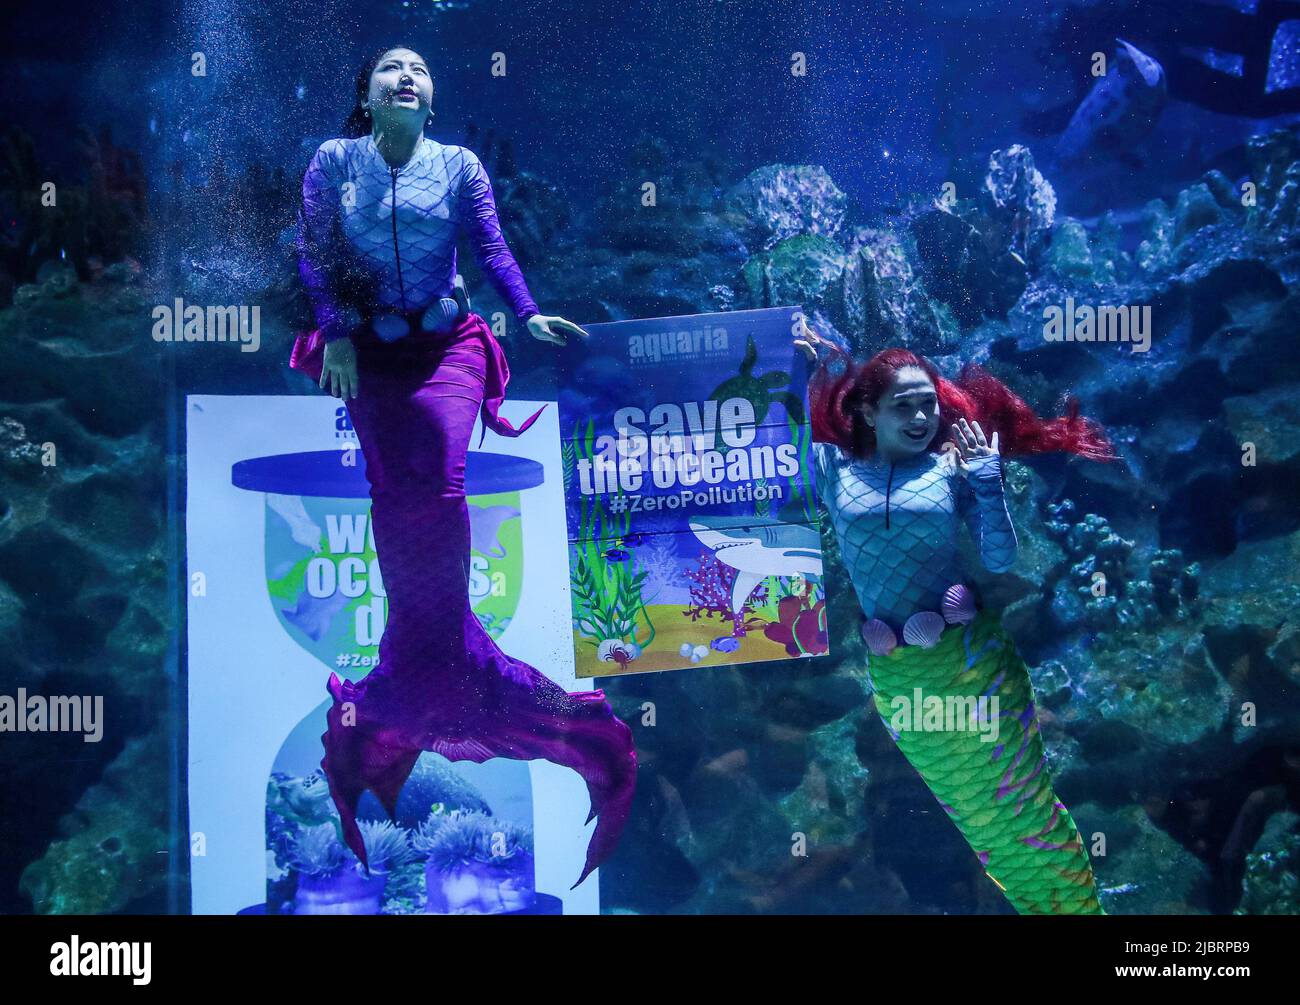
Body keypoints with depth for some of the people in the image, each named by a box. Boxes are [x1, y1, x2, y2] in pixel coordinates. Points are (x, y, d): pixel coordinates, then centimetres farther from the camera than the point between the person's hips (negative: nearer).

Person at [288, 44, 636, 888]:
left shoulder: (459, 166, 3)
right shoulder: (334, 163, 4)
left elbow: (492, 248, -5)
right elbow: (315, 255, 2)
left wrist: (530, 315, -19)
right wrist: (337, 332, -9)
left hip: (446, 344, -1)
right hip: (371, 351, 1)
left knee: (439, 490, -13)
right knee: (393, 497, -1)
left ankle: (428, 657, 1)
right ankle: (422, 652, 13)